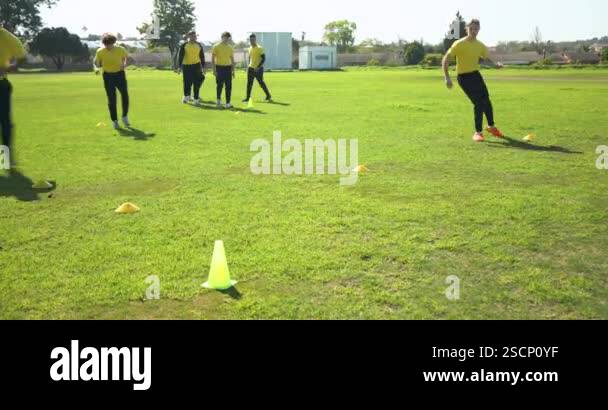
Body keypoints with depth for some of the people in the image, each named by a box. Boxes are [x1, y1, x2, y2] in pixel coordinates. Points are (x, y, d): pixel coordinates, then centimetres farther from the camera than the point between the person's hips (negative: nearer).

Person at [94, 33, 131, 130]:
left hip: (120, 74, 0)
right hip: (108, 76, 0)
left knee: (125, 96, -5)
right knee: (111, 99, 0)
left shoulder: (120, 50, -7)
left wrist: (125, 64, -13)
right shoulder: (100, 52, -6)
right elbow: (96, 63, 5)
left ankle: (125, 117, 17)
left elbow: (127, 58, 9)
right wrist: (96, 68, -18)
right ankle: (115, 121, 11)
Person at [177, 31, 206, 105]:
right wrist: (179, 66, -8)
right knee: (187, 83, 2)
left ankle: (196, 99, 2)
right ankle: (186, 97, 20)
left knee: (196, 83, -2)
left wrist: (203, 67, 9)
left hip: (196, 66, 1)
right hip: (186, 66, -1)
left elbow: (202, 57, 12)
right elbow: (180, 56, -1)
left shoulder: (199, 45, 8)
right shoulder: (184, 45, 0)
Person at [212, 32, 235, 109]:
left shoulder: (230, 47, 10)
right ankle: (219, 99, 24)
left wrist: (233, 70, 10)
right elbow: (213, 59, -2)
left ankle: (228, 103, 2)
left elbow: (232, 60, 15)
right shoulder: (216, 47, -2)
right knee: (220, 85, 2)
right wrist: (214, 70, -9)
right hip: (219, 67, -3)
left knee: (229, 86, -2)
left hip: (228, 68, 3)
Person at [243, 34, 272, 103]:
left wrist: (258, 67, -21)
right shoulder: (250, 48, 11)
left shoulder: (260, 48, -11)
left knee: (261, 83, -4)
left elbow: (263, 59, -14)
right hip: (251, 68, 7)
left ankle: (268, 96, 8)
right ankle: (248, 98, 10)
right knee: (249, 83, 5)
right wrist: (249, 66, 15)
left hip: (258, 69, -7)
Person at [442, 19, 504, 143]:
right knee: (479, 103, -13)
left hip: (476, 74, 6)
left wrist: (496, 65, -2)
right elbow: (446, 59, -13)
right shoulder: (459, 44, -13)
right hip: (464, 77, -6)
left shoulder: (480, 45, 5)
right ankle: (478, 132, -1)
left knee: (486, 101, 8)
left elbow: (486, 59, 20)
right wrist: (447, 78, -20)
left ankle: (491, 126, 31)